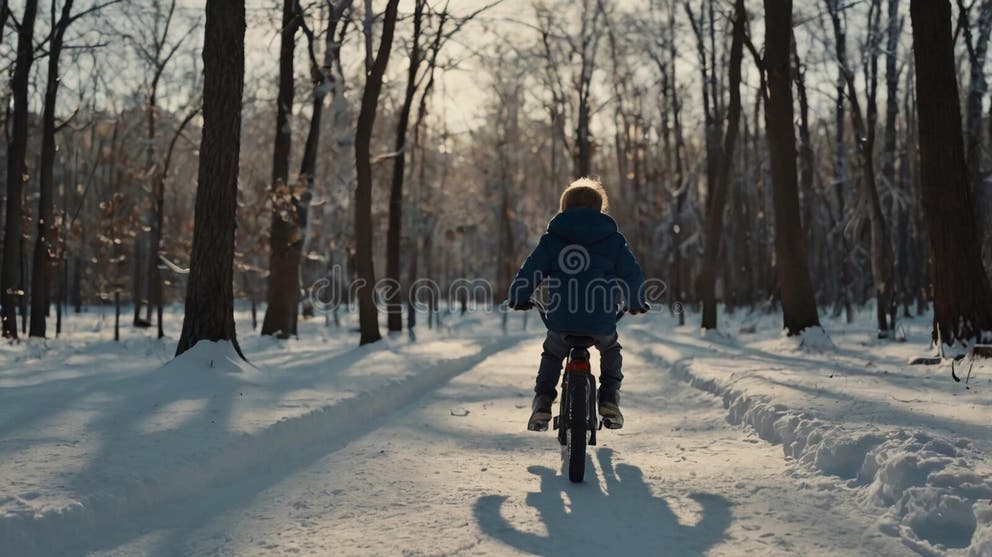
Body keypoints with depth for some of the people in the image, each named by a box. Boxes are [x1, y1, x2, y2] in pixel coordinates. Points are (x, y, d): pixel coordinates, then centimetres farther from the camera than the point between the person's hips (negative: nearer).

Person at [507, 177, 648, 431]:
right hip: (602, 323, 0)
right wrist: (636, 303, 27)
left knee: (552, 354, 27)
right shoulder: (613, 239, 10)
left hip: (561, 321, 0)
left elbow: (530, 271, 5)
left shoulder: (552, 239, 9)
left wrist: (518, 298, 22)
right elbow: (632, 274, 9)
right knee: (611, 350, 31)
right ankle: (609, 402, 20)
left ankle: (542, 404, 11)